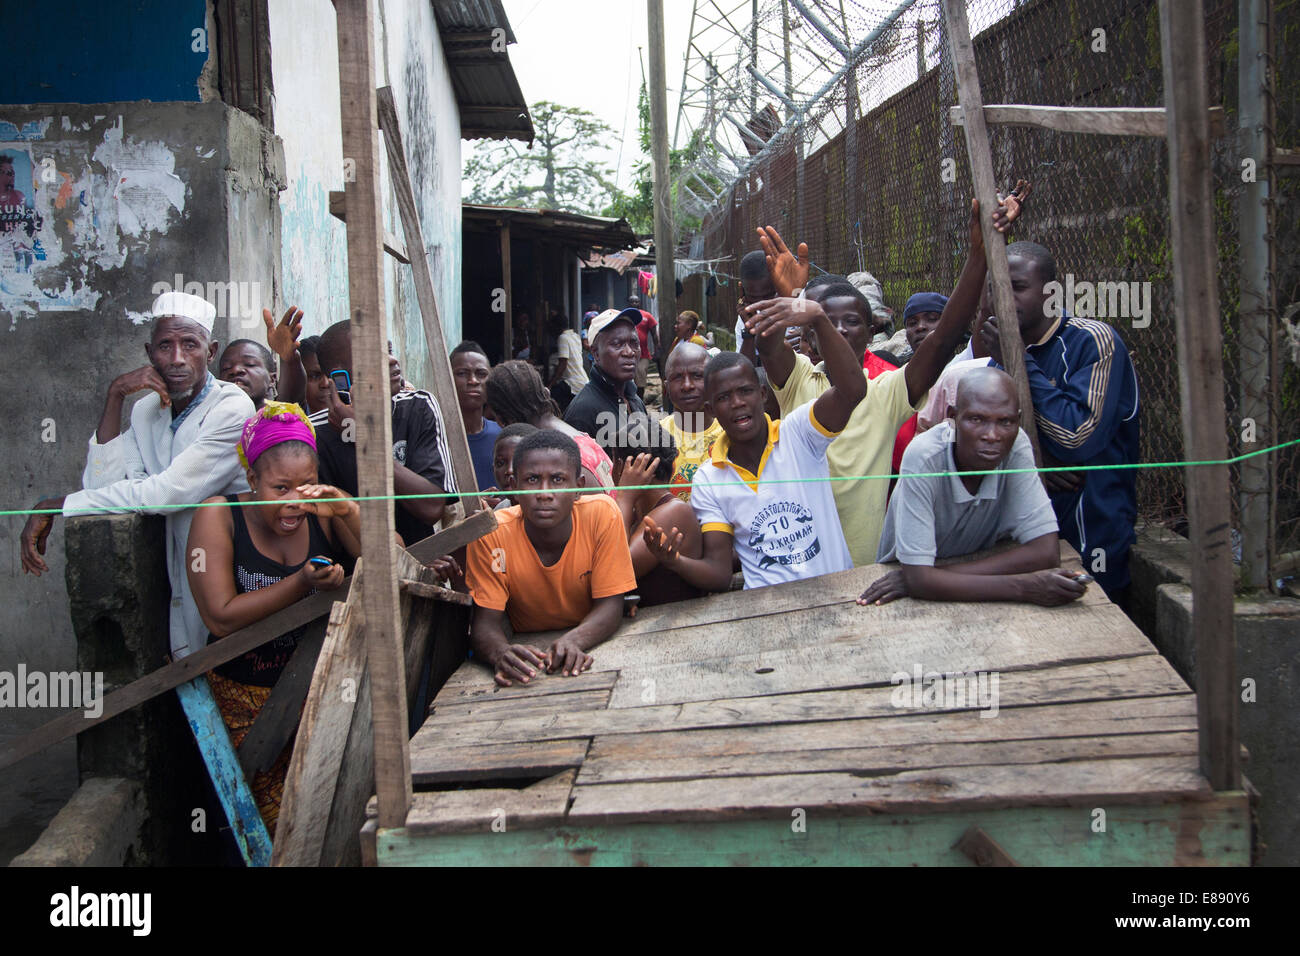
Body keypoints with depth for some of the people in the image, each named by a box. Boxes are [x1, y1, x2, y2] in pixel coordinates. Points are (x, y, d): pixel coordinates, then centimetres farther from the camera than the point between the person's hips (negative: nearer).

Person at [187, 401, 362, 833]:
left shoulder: (324, 514, -1)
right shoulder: (219, 516, -6)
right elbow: (221, 618, -14)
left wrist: (350, 512, -21)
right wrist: (304, 582, -23)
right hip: (245, 693, -2)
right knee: (275, 817, -6)